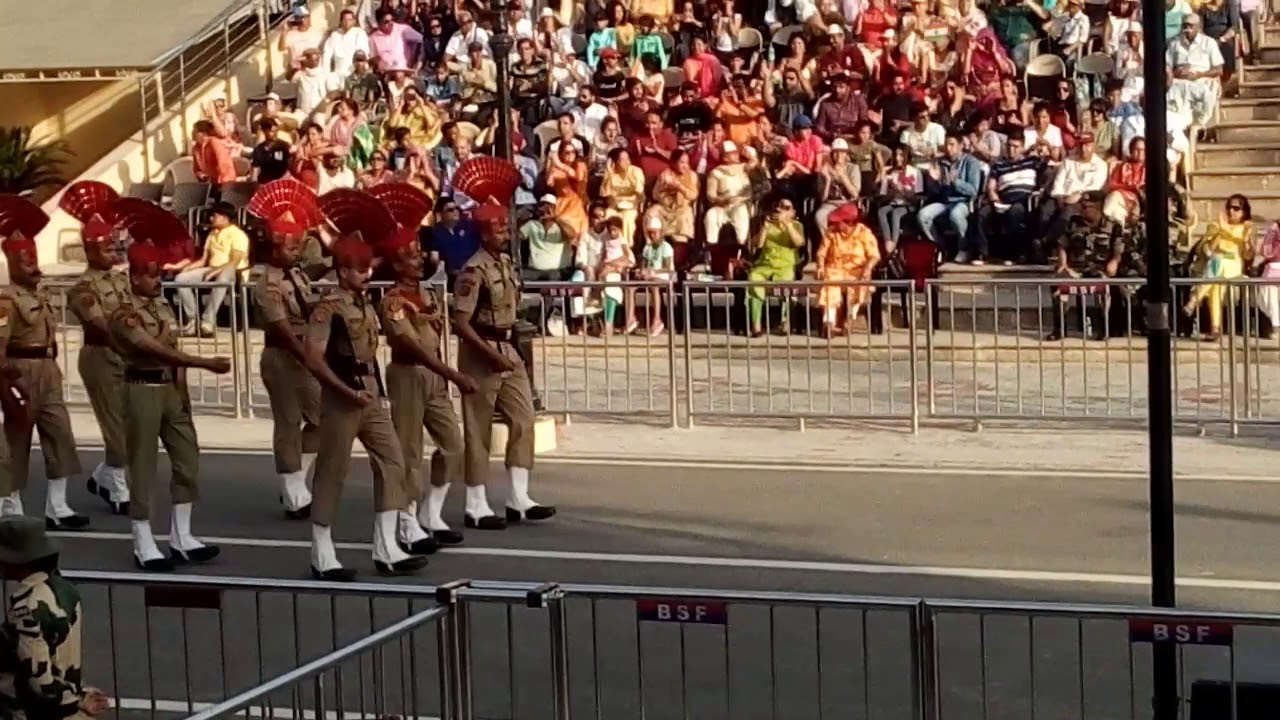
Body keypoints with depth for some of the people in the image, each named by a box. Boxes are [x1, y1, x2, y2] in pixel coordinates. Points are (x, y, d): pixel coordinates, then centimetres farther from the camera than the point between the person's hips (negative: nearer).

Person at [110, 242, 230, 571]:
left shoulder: (164, 307, 12)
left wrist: (182, 391, 5)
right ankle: (144, 546, 4)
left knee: (187, 460, 8)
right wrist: (207, 364, -27)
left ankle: (181, 538, 17)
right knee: (143, 467, -2)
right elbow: (159, 351, -22)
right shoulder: (124, 315, -14)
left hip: (171, 389, 8)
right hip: (143, 391, -8)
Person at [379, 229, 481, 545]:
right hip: (408, 376, -8)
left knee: (453, 444, 5)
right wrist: (455, 375, -29)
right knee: (410, 452, -1)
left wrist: (445, 376, 9)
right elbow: (414, 346, -24)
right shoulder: (392, 302, -15)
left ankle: (431, 515, 15)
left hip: (435, 376, 8)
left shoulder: (428, 296, 11)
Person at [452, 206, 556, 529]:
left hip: (508, 349, 8)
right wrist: (492, 355, -22)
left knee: (523, 418, 6)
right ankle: (476, 507, 6)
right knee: (478, 429, -1)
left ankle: (518, 499, 11)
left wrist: (510, 350, 15)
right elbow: (461, 323, -21)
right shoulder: (474, 271, -17)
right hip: (481, 353, -8)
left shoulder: (507, 263, 9)